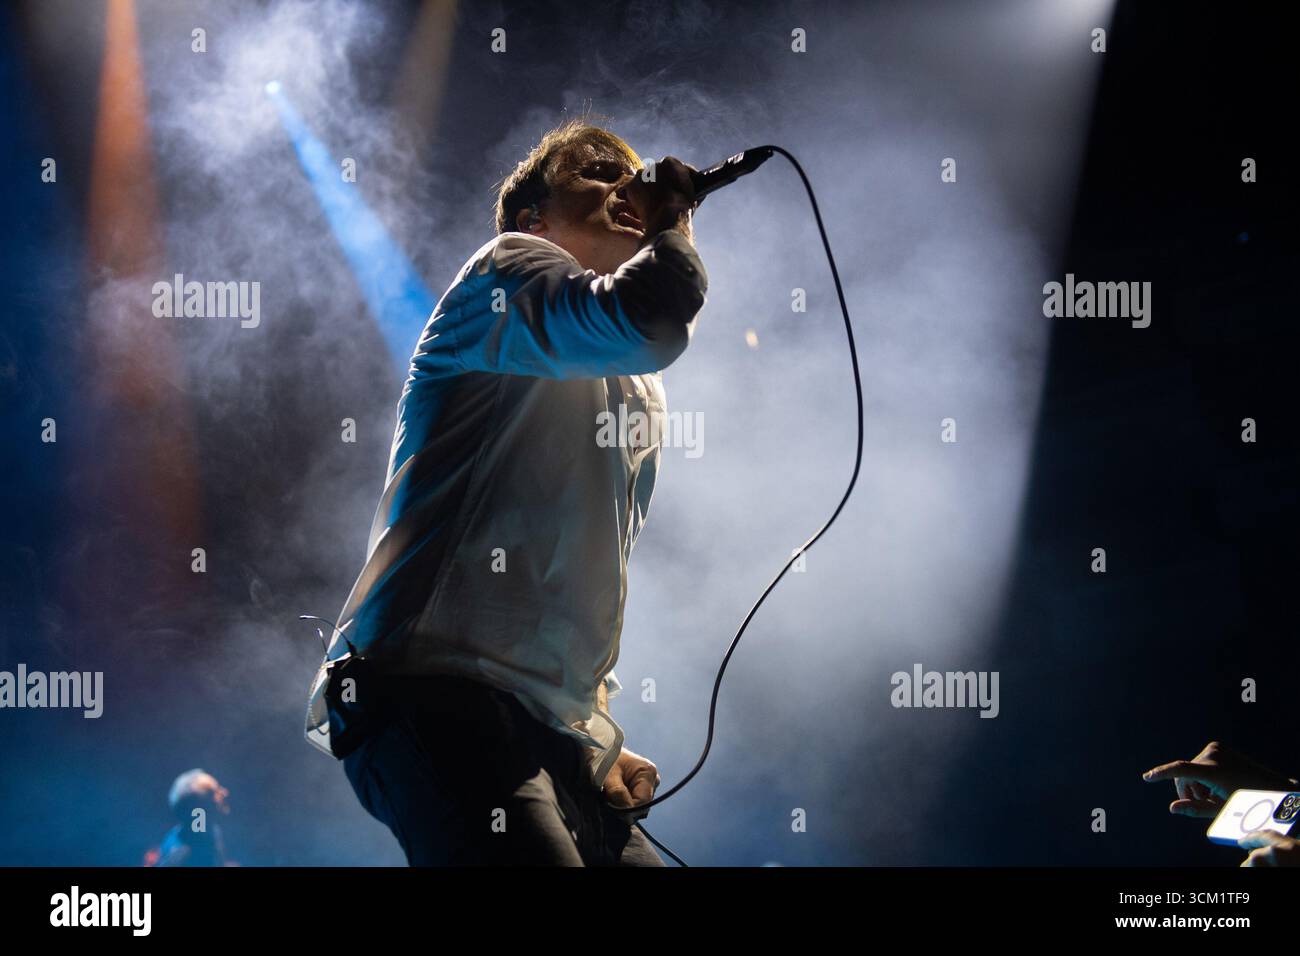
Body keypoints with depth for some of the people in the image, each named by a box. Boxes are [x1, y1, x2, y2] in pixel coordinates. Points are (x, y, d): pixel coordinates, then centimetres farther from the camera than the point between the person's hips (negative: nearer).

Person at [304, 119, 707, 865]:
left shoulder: (640, 398, 28)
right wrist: (675, 221, 1)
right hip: (432, 691, -9)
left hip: (550, 729, 9)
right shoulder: (508, 270, 3)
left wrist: (598, 734, 20)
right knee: (536, 854, -29)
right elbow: (649, 316, -20)